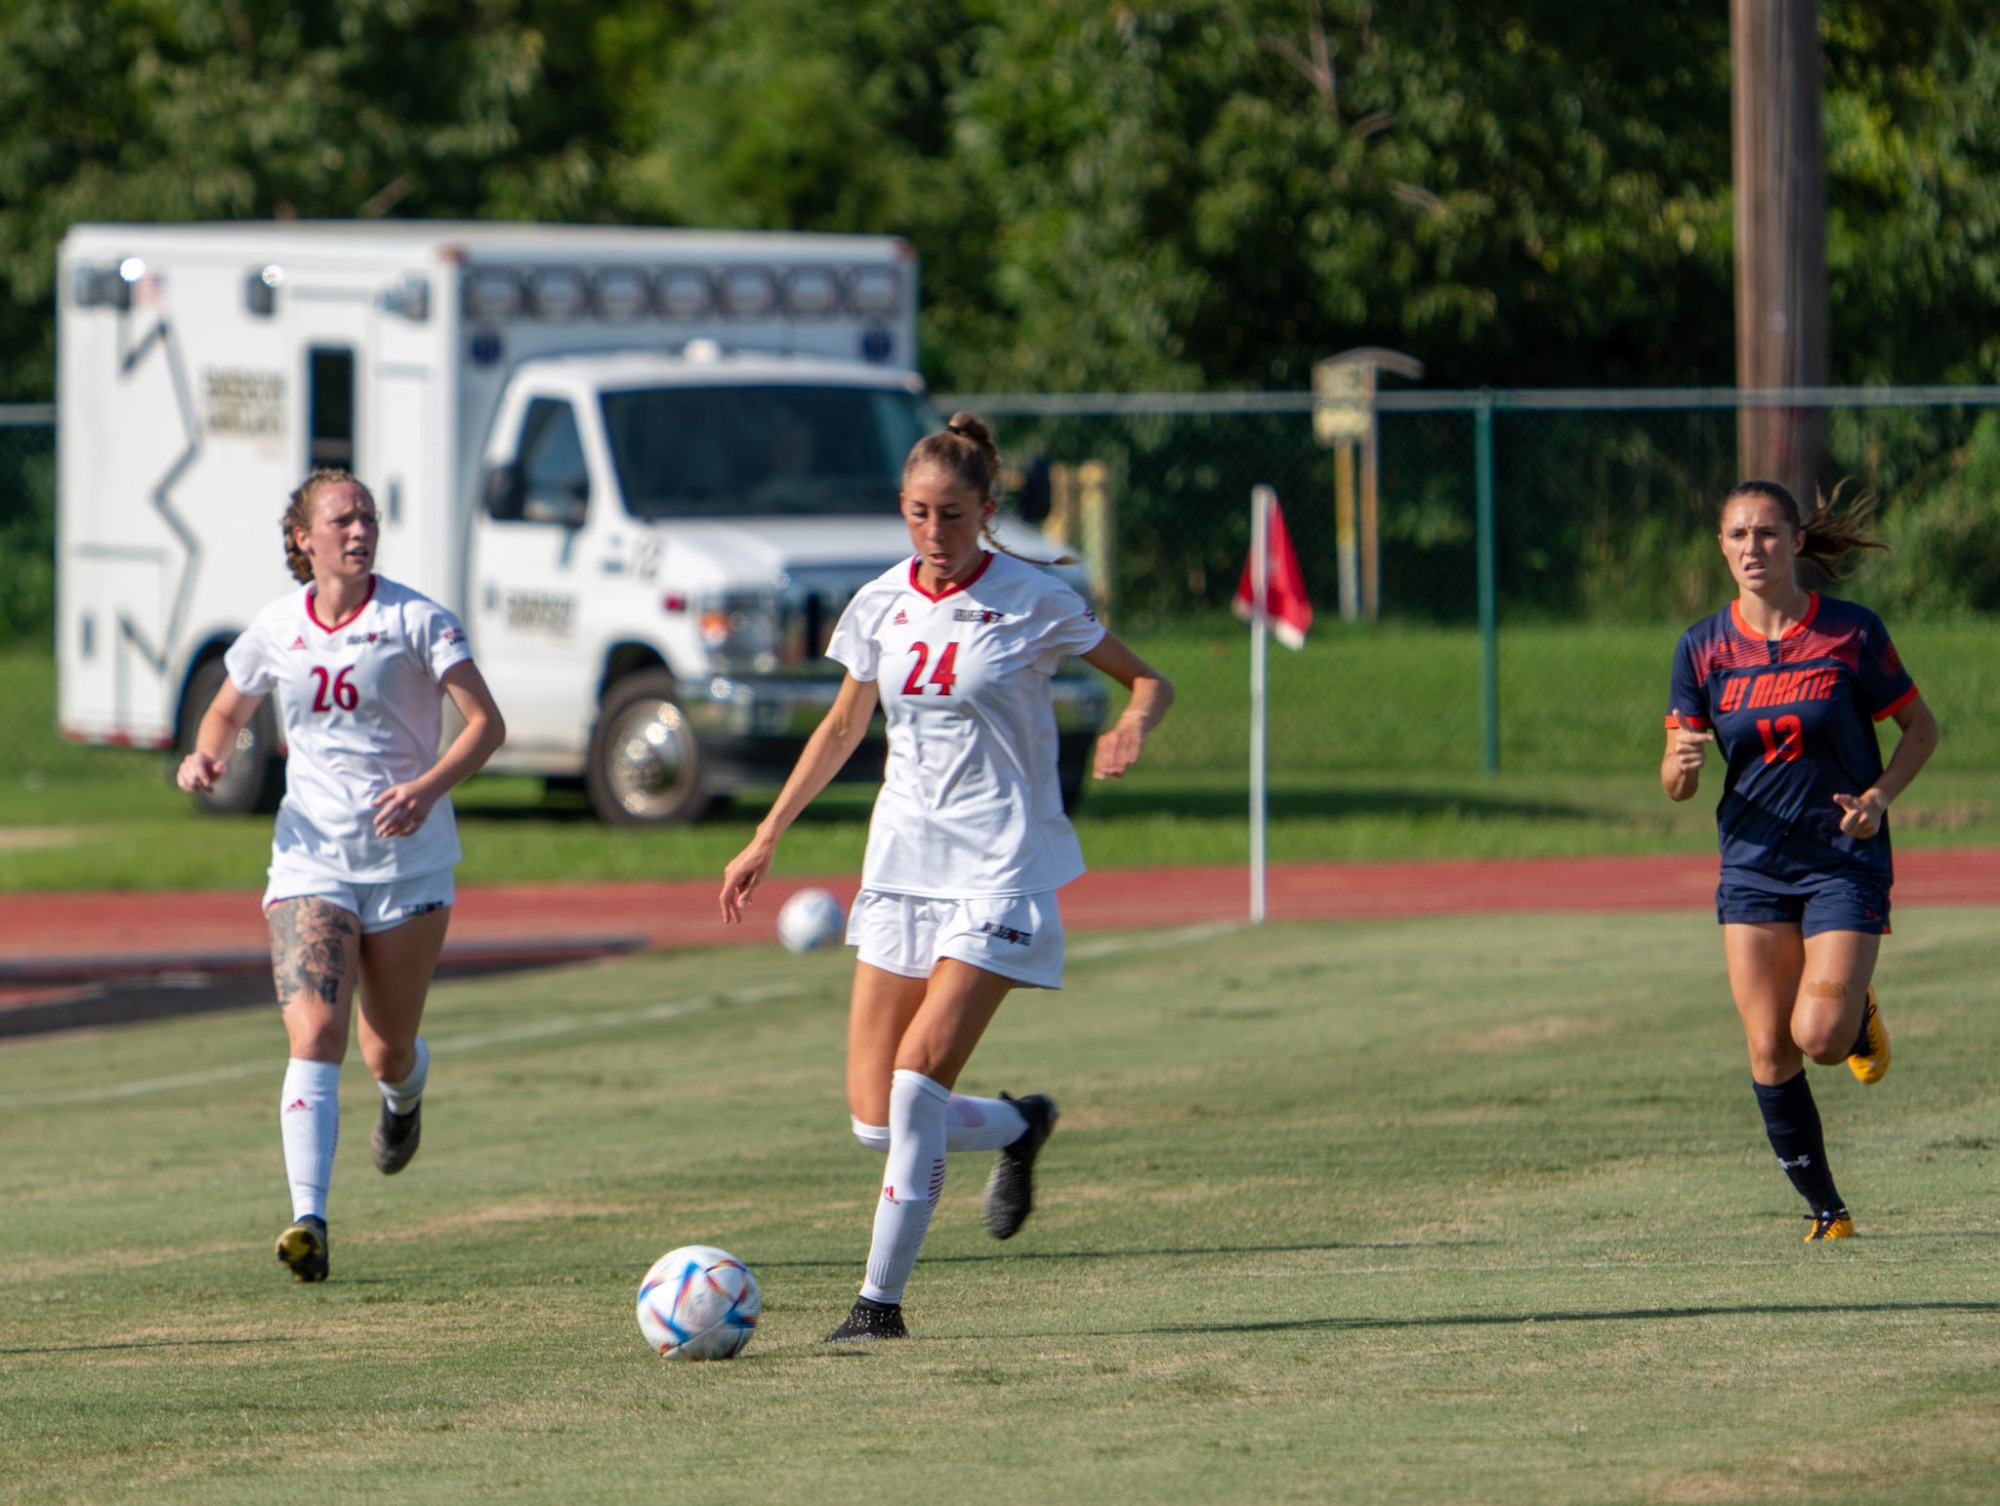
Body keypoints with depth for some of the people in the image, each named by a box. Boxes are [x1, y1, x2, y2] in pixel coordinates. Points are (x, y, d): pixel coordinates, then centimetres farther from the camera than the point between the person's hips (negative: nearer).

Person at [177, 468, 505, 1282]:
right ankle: (309, 1221, -27)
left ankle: (405, 1095, 49)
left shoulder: (414, 620, -6)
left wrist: (428, 787, -27)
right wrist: (208, 754, -3)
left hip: (408, 862, -1)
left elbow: (486, 722, -11)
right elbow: (227, 708, 20)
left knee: (389, 1053, 9)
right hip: (311, 858, 1)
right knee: (313, 1034, -18)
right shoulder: (276, 629, 3)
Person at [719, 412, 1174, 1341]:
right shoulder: (881, 605, 6)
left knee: (919, 1076, -18)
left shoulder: (1031, 602, -6)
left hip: (1001, 870, -5)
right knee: (875, 1117, -1)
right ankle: (1019, 1129, 29)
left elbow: (1148, 681, 3)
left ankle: (882, 1298, -9)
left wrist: (1133, 725, -20)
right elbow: (843, 727, 21)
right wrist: (766, 839, 19)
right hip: (901, 867, 5)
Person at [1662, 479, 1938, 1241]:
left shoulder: (1852, 633, -8)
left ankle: (1859, 1019, 21)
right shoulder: (1703, 648, -1)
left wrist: (1879, 794, -12)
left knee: (1819, 1036, -16)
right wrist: (1681, 765, -23)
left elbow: (1921, 727, 5)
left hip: (1845, 858, -3)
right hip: (1753, 864, 3)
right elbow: (1677, 781, 1)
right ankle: (1825, 1209, 13)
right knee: (1769, 1053, -3)